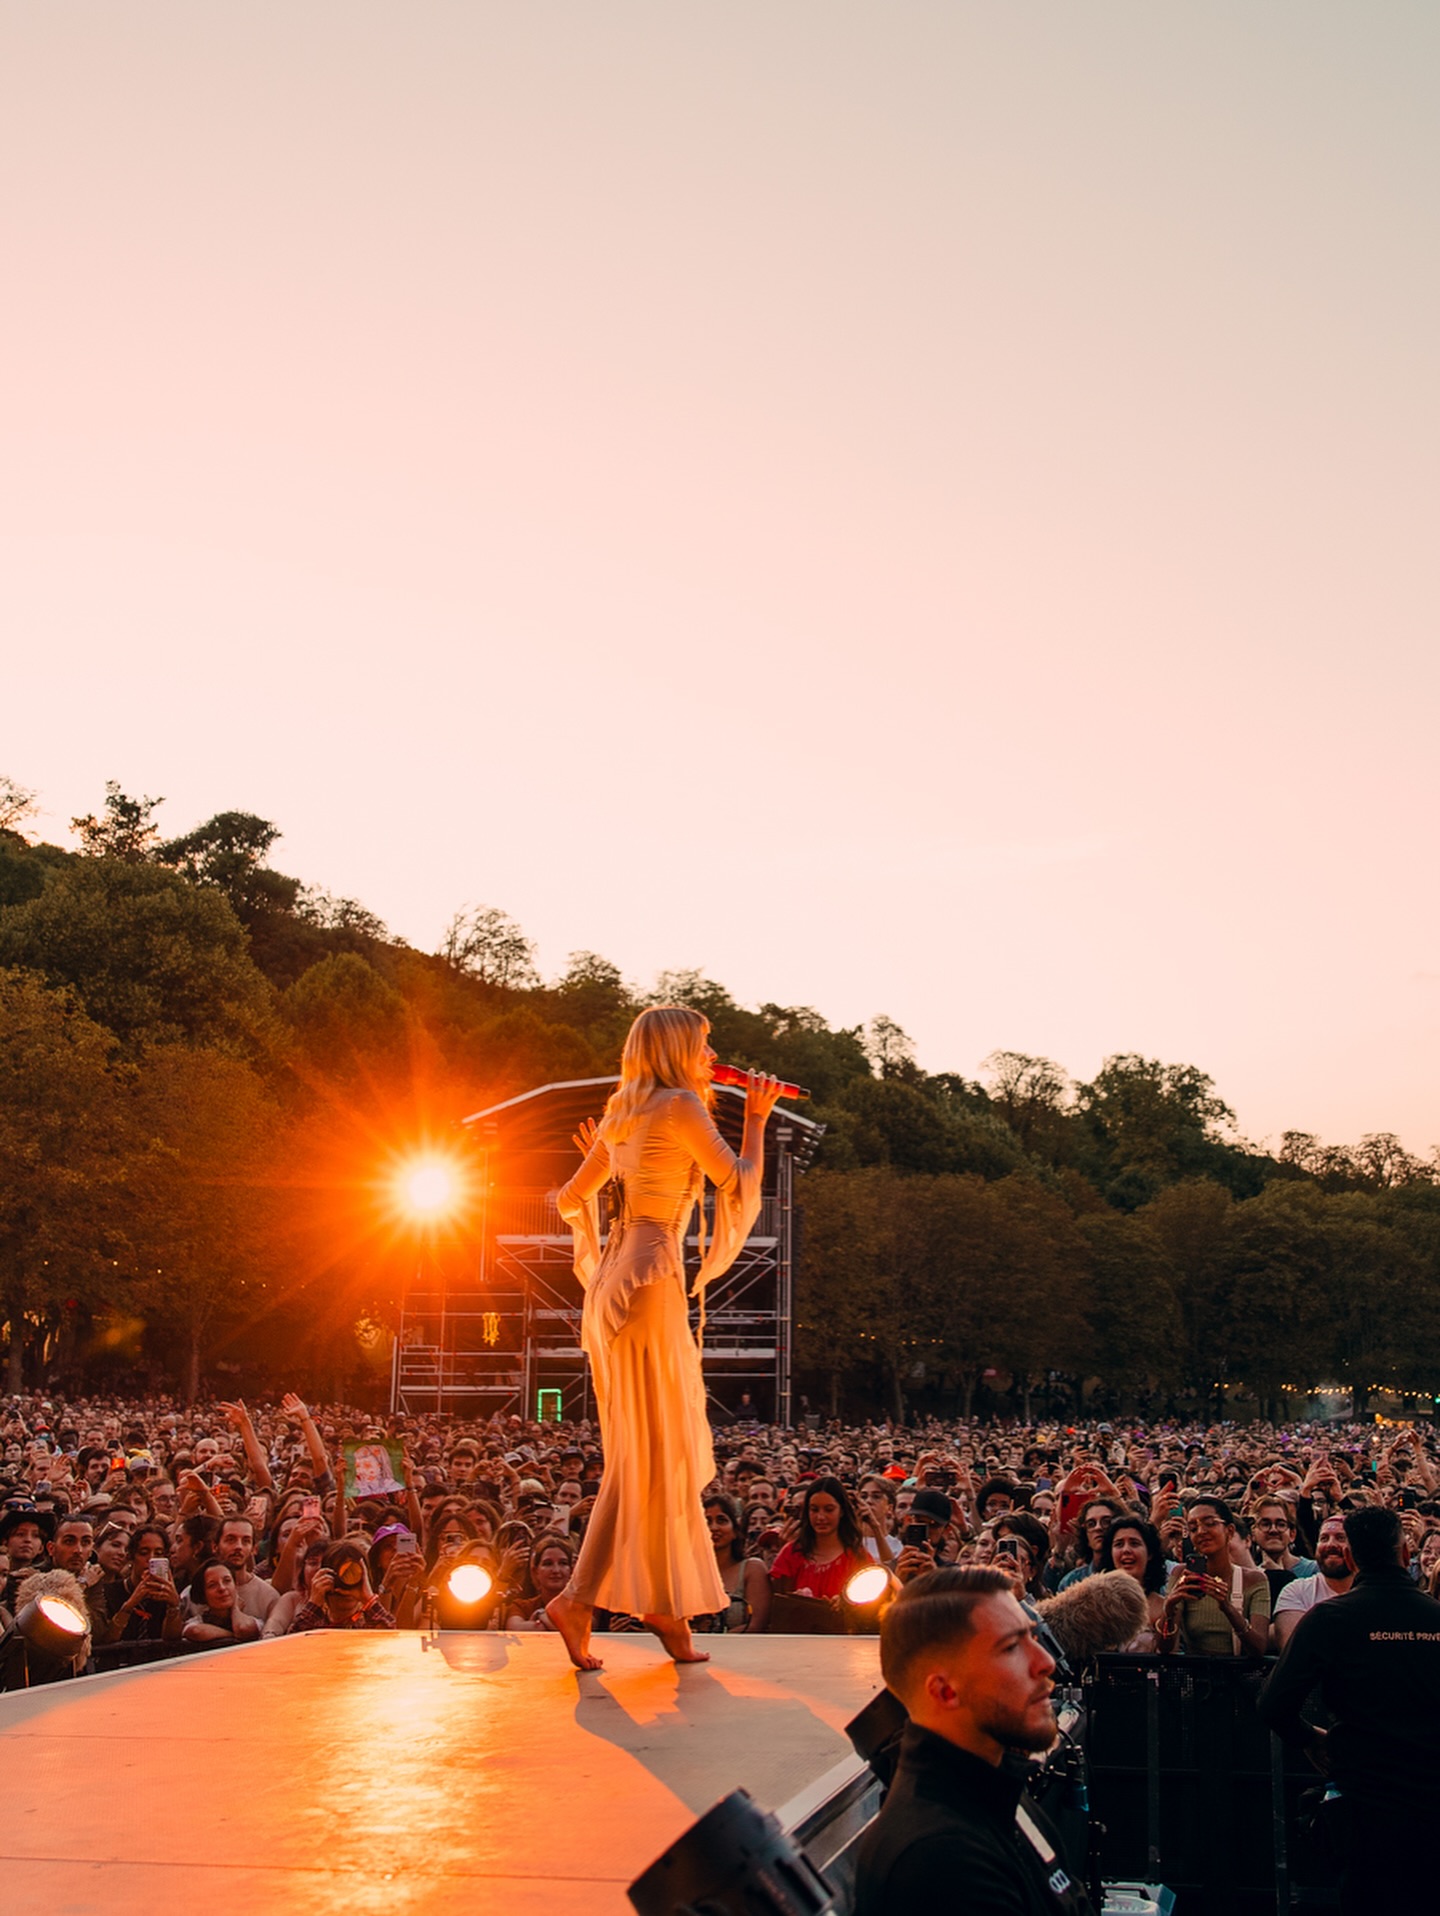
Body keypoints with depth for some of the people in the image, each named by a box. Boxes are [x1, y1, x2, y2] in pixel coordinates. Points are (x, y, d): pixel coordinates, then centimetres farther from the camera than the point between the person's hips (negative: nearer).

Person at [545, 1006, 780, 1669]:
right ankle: (580, 1598, -11)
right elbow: (740, 1188, -6)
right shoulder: (680, 1105, -7)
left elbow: (572, 1200, 23)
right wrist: (756, 1118, 5)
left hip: (614, 1282, 9)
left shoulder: (623, 1117, 17)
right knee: (649, 1452, -7)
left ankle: (664, 1603, 16)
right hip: (650, 1280, -9)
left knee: (658, 1449, 12)